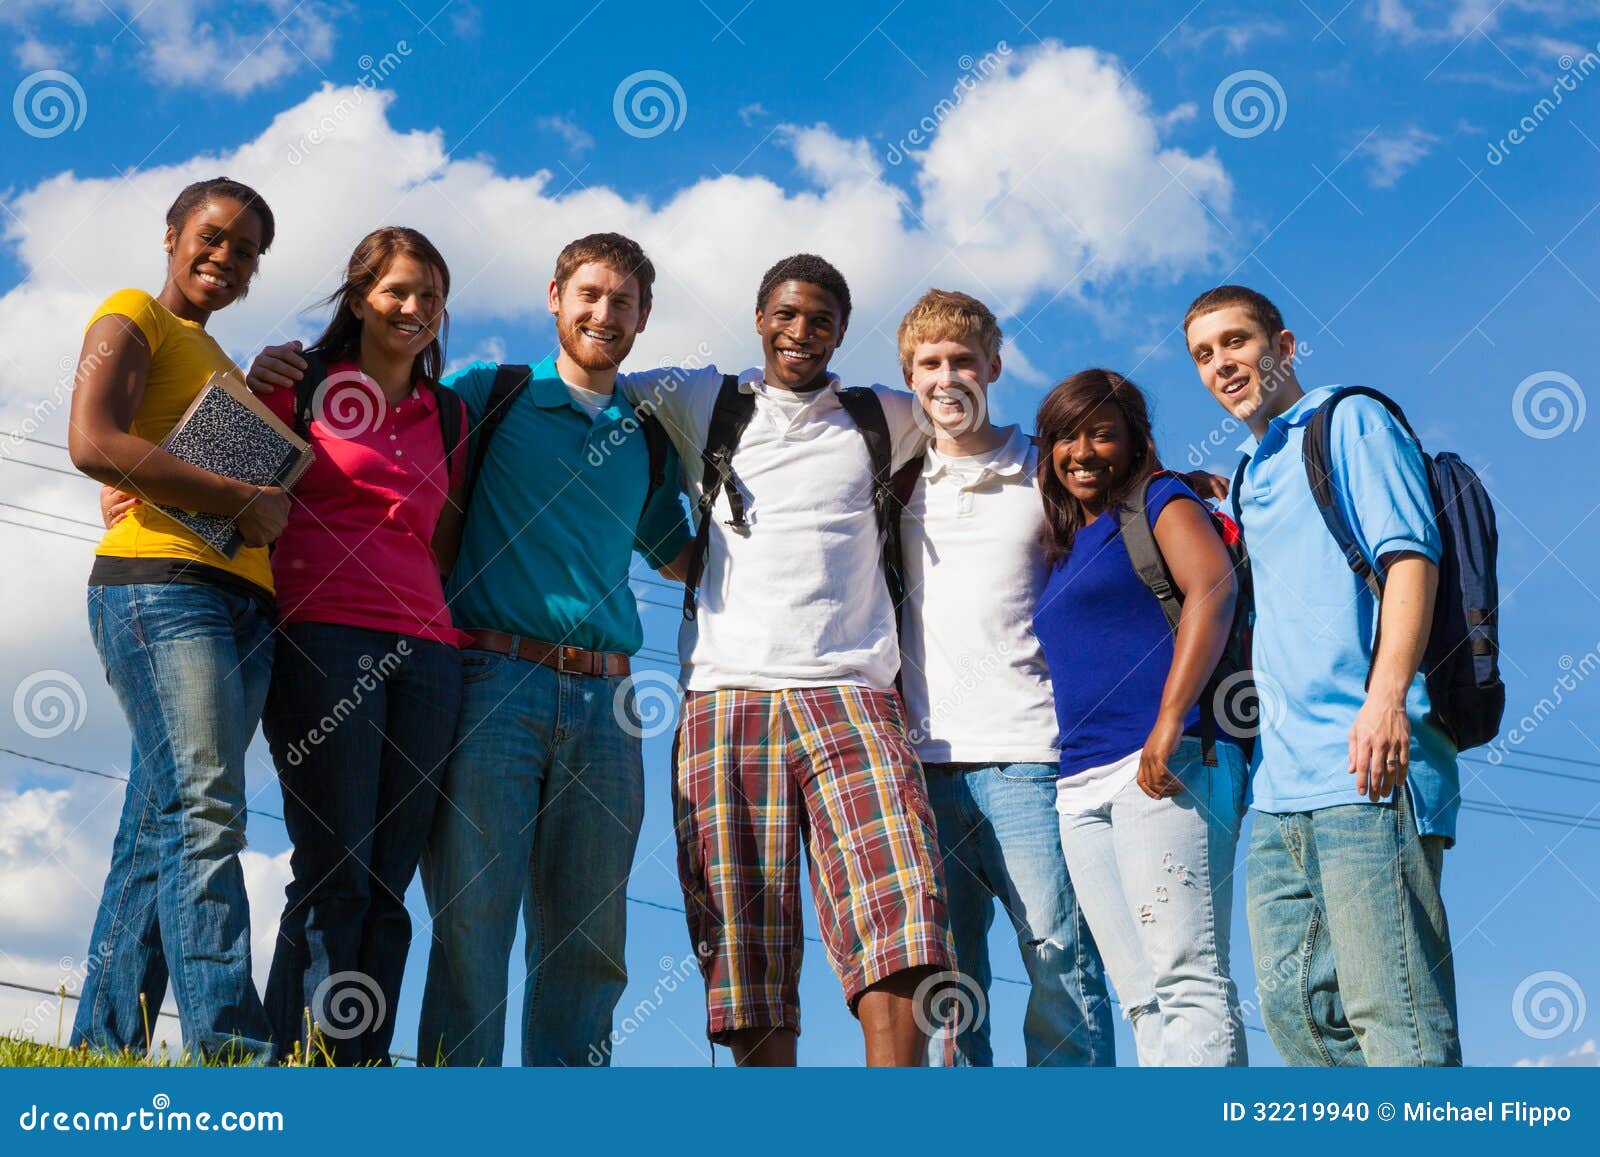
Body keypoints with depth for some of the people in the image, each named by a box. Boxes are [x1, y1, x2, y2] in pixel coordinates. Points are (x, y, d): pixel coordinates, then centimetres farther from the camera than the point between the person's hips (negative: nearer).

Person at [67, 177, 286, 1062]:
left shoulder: (221, 363, 31)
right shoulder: (134, 316, 7)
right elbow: (93, 442, -10)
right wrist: (241, 500, -11)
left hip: (240, 601, 8)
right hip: (160, 582, -8)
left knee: (157, 832, 3)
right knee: (204, 809, -19)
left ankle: (102, 1042, 5)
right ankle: (230, 1043, -26)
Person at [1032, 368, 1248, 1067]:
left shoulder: (1157, 498, 5)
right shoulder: (1065, 544, 27)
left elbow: (1213, 586, -13)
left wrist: (1170, 721, -22)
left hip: (1165, 767, -8)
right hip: (1082, 786, 8)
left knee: (1187, 980, -14)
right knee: (1142, 998, 3)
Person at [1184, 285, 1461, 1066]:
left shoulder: (1352, 422, 3)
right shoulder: (1251, 479, 25)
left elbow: (1410, 557, -10)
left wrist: (1387, 696, -22)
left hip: (1365, 767, -8)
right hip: (1280, 781, 8)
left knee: (1392, 1014, -11)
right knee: (1295, 1005, 5)